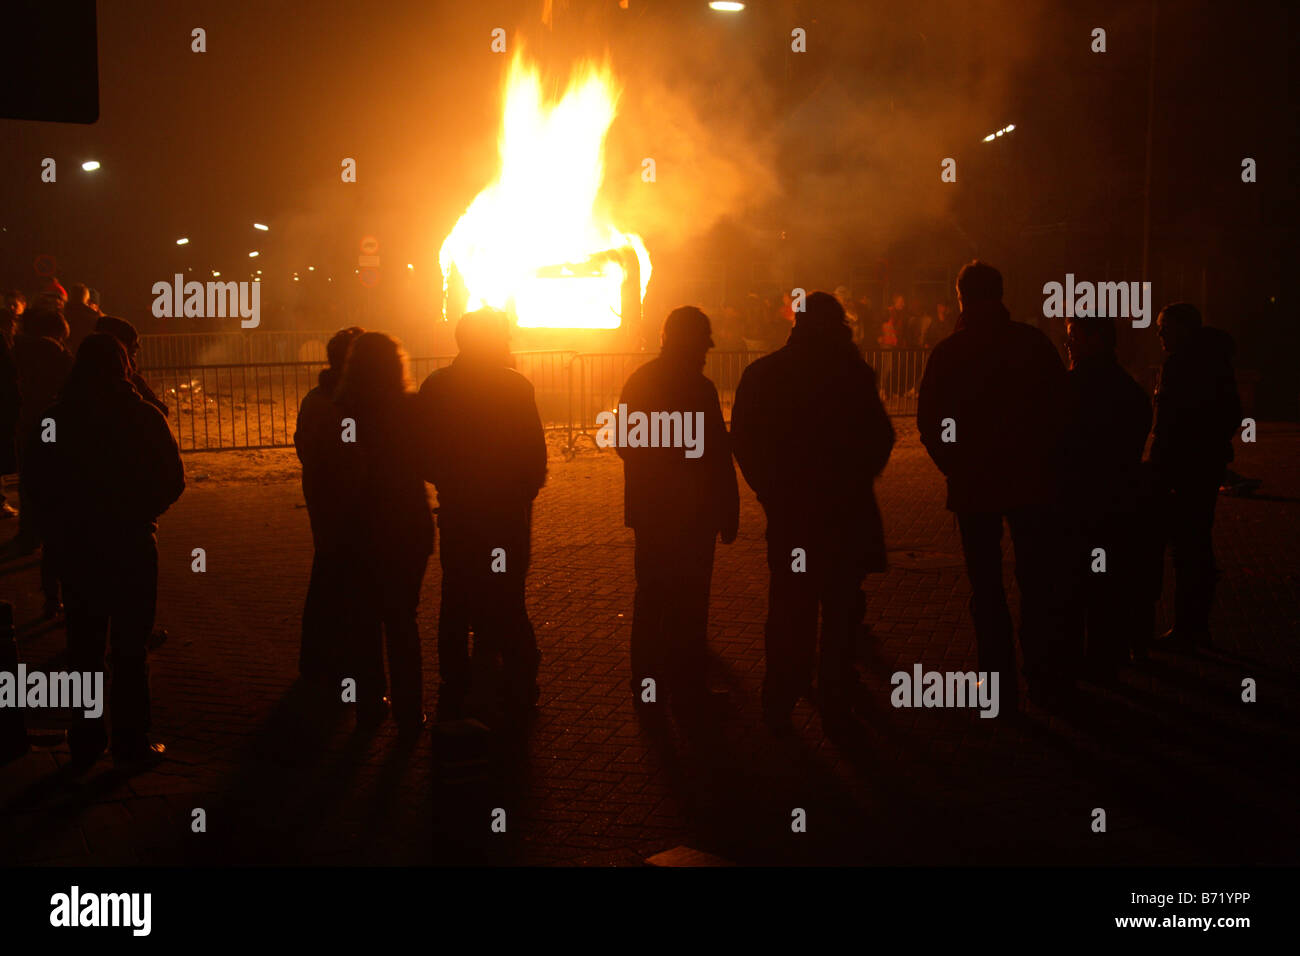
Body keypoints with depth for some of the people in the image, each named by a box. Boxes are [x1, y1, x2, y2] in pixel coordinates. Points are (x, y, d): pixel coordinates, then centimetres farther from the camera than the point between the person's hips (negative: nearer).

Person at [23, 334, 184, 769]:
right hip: (131, 542, -2)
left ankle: (86, 740, 17)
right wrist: (140, 512, 7)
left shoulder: (55, 419, -4)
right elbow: (172, 478, -8)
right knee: (130, 644, 6)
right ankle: (130, 738, 8)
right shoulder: (142, 416, -10)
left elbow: (34, 482, -1)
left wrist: (60, 524, 12)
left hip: (76, 546, 2)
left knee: (84, 645, 13)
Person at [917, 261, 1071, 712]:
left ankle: (1000, 684, 9)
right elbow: (1060, 406, -2)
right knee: (1038, 582, 10)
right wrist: (1044, 459, 9)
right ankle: (1045, 677, 13)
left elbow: (928, 420, -3)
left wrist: (954, 465, 9)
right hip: (1031, 482, 0)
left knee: (986, 587, 7)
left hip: (972, 484, 0)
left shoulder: (947, 352, -5)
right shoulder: (1034, 342, -5)